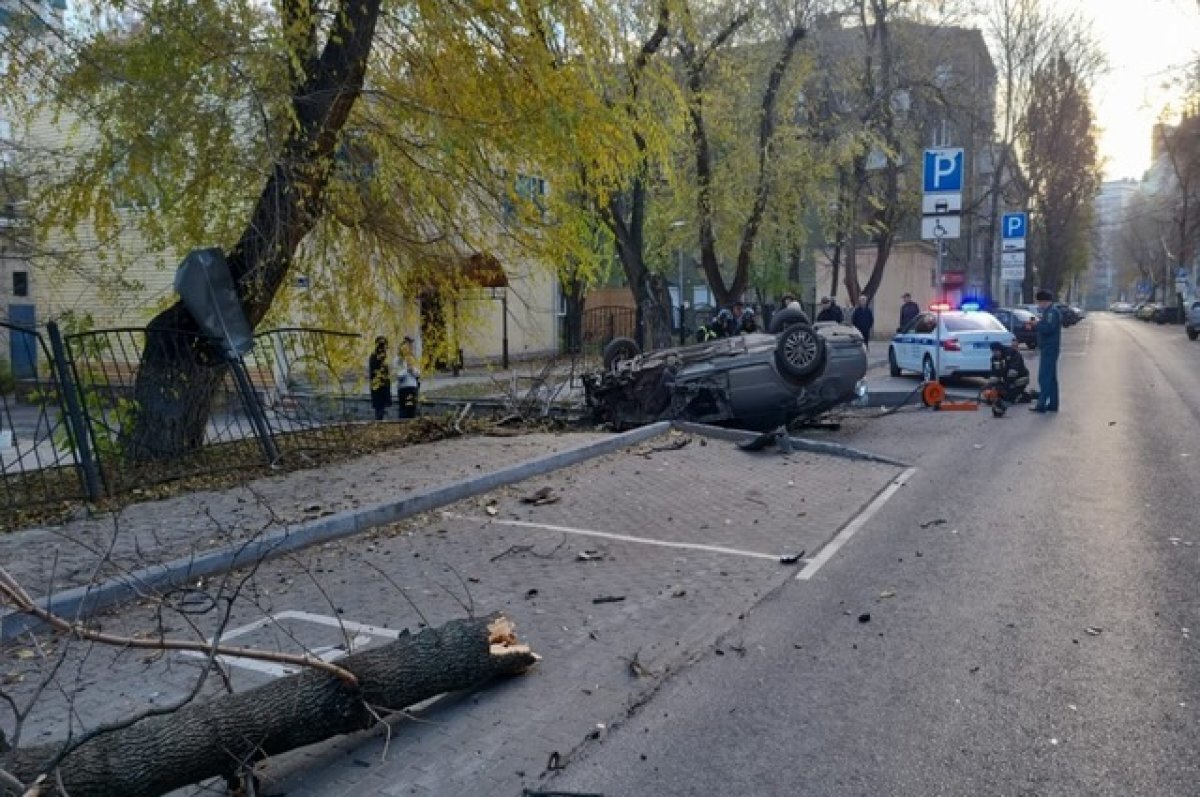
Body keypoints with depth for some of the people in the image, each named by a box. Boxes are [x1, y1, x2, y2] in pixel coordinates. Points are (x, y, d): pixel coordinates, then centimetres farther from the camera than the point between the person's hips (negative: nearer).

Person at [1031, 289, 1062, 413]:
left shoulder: (1052, 312, -15)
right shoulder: (1048, 311, 18)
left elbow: (1047, 328, -26)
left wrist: (1036, 324, -13)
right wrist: (1035, 326, 12)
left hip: (1049, 349, -11)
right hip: (1048, 348, 11)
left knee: (1044, 377, -11)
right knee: (1051, 377, 13)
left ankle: (1041, 404, -13)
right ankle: (1053, 404, 19)